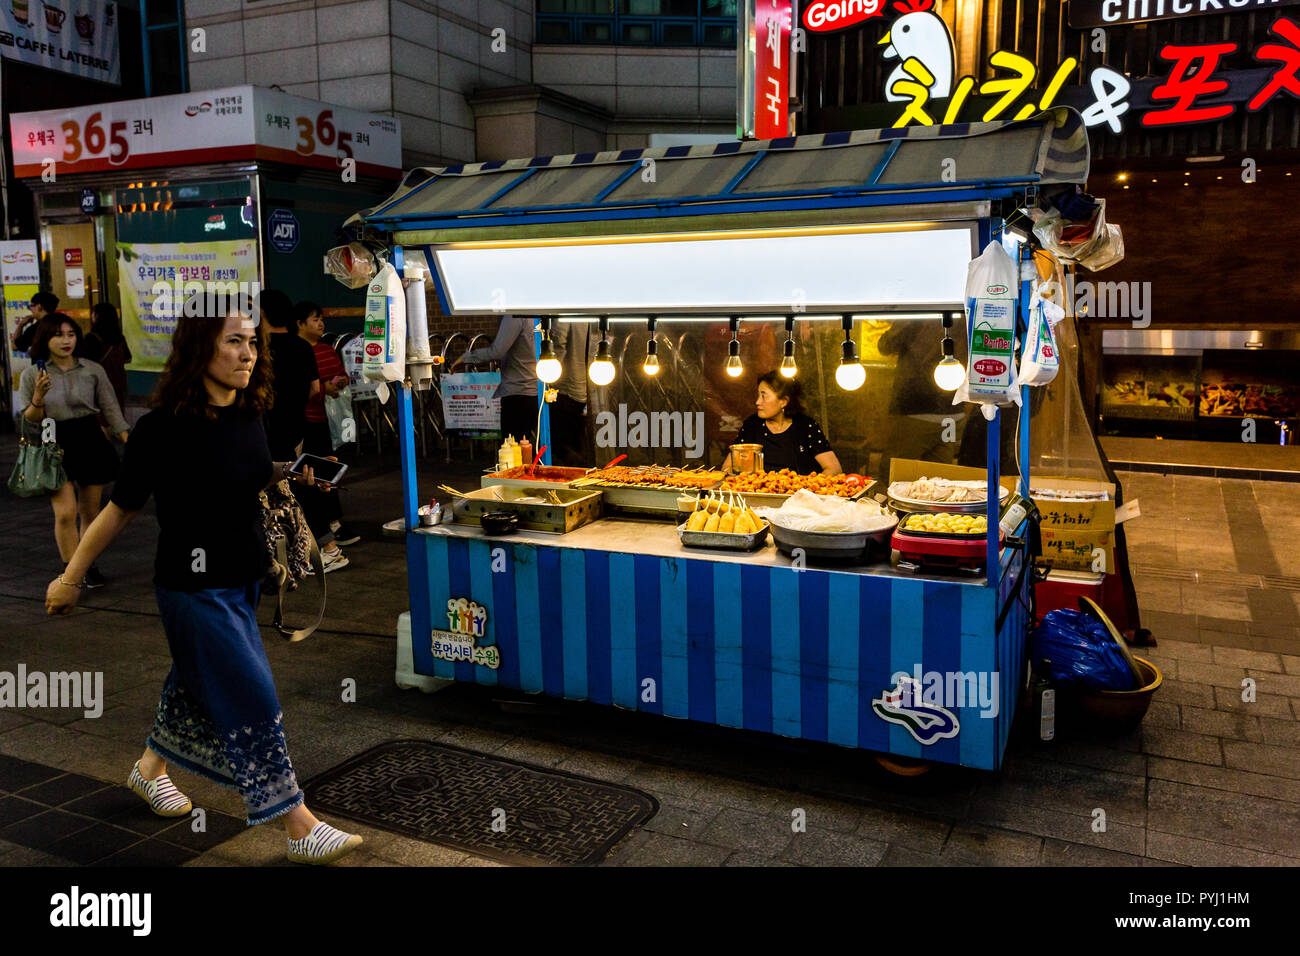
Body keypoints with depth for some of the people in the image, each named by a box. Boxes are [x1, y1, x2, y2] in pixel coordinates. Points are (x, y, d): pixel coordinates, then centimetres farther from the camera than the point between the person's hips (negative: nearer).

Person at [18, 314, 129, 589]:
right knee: (65, 513, -13)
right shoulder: (32, 374, 0)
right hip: (55, 445, -1)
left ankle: (87, 564, 26)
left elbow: (110, 409, 7)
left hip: (90, 441, 2)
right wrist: (38, 397, -17)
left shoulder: (93, 370, 1)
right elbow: (29, 422, 1)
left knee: (89, 512, 9)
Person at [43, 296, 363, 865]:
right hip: (194, 586, -7)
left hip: (242, 580, 7)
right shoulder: (163, 427, -19)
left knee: (199, 682, 24)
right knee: (251, 704, -5)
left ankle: (150, 769, 50)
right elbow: (121, 509, -10)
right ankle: (302, 830, 4)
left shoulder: (250, 414, 0)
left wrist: (289, 472, 1)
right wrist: (70, 578, -2)